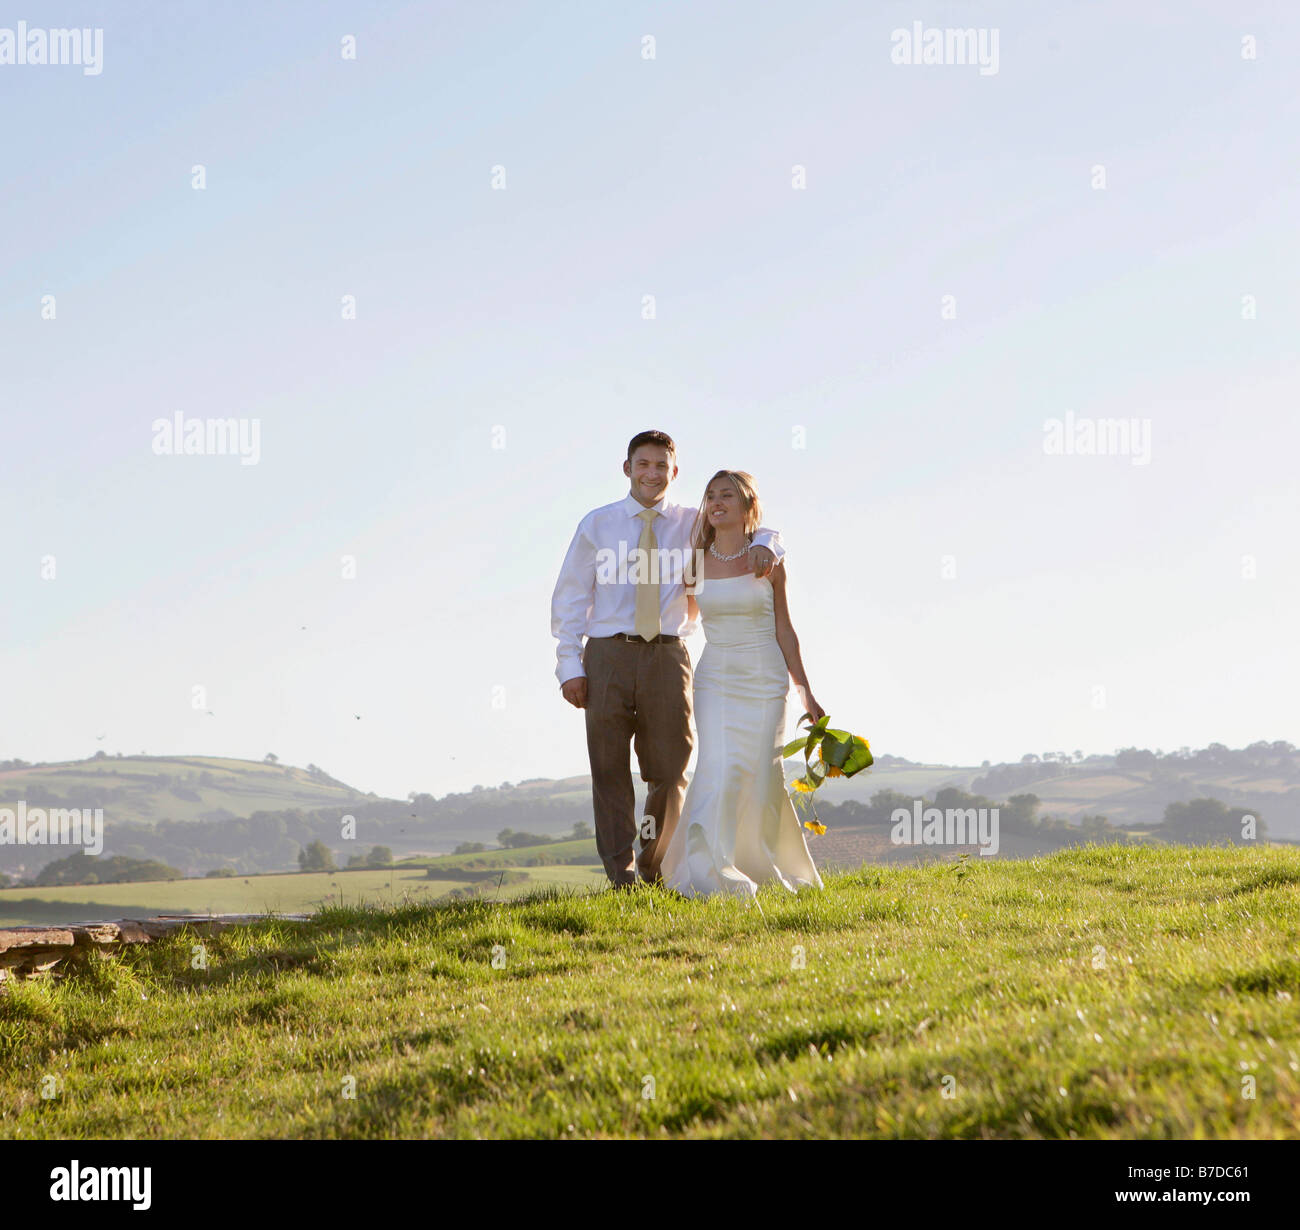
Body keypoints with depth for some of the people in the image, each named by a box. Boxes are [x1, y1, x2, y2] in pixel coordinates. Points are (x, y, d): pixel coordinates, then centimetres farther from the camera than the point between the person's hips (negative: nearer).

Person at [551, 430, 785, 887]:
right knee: (610, 770, -1)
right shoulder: (597, 524, 8)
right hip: (608, 655, -1)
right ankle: (621, 874, 5)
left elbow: (761, 532, 18)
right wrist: (570, 666, -3)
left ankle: (655, 870, 20)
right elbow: (570, 597, 7)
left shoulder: (692, 524, 11)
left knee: (669, 770, 4)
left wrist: (763, 545, -8)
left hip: (667, 656, 1)